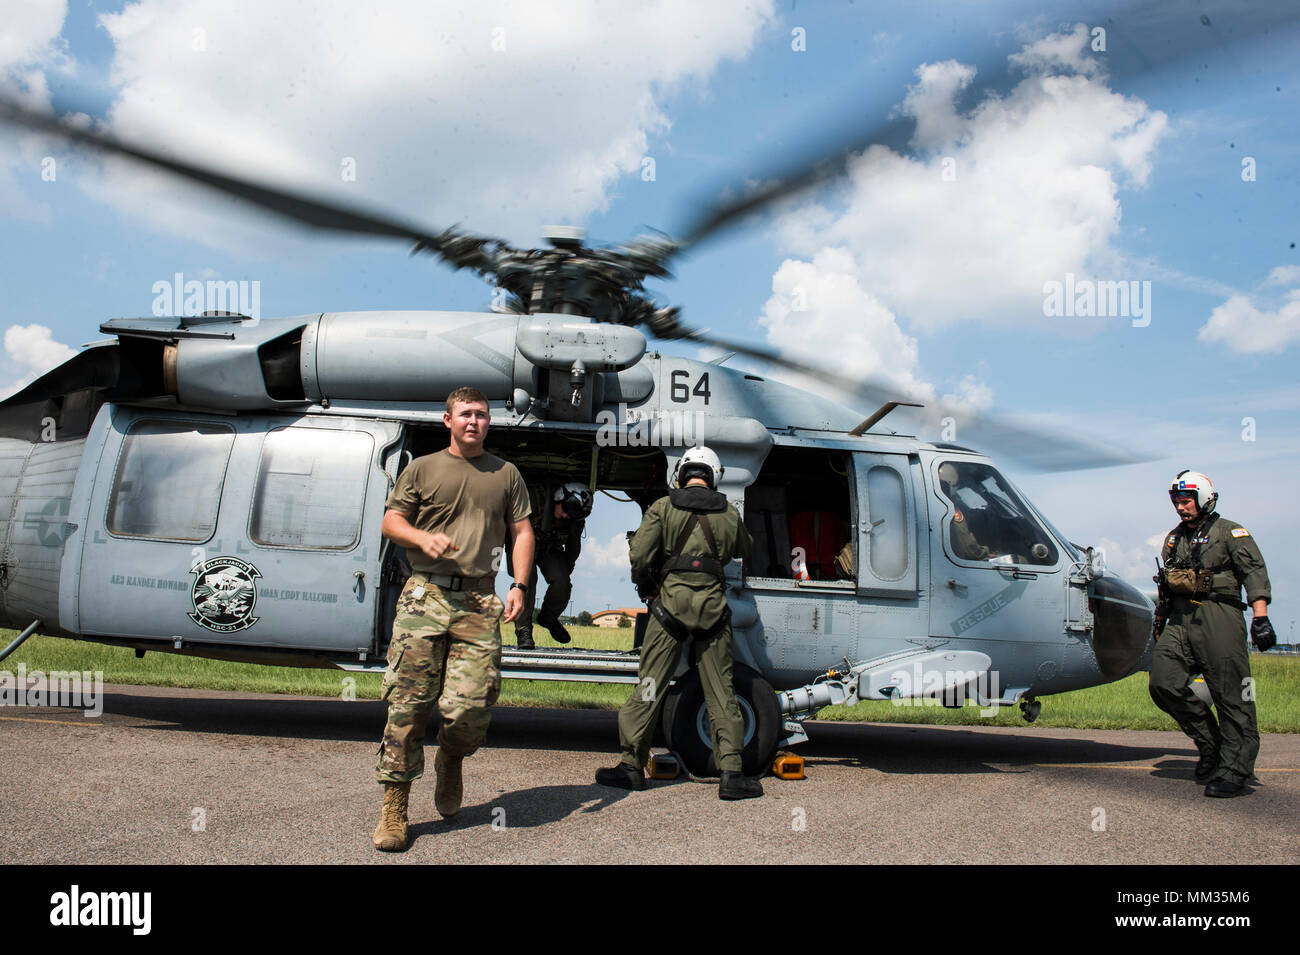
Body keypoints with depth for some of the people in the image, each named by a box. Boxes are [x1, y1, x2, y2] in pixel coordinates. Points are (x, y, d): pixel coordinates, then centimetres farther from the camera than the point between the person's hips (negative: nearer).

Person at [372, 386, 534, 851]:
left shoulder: (505, 474, 17)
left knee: (470, 706, -8)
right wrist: (423, 537, -9)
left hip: (479, 600, 1)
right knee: (408, 701, -6)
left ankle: (451, 760, 26)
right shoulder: (422, 469, 15)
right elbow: (391, 520, 13)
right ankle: (394, 804, 2)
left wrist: (519, 586, 3)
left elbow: (522, 531, 15)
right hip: (425, 594, 0)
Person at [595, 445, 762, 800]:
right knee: (721, 693, 6)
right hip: (713, 607, 2)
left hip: (671, 602, -2)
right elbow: (744, 550, 27)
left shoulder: (663, 508, 1)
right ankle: (731, 773, 4)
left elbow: (640, 557, -6)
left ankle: (632, 765, 11)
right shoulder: (729, 514, 9)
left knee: (650, 686, 5)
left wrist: (647, 590, 12)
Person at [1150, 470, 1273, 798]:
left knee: (1231, 697, -6)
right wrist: (1159, 622, 25)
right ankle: (1211, 744, 8)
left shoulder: (1229, 532, 4)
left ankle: (1234, 771, -2)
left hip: (1218, 617, -6)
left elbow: (1254, 571, -7)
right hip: (1179, 621, 6)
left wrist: (1260, 616, -19)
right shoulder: (1173, 539, 23)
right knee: (1163, 684, -8)